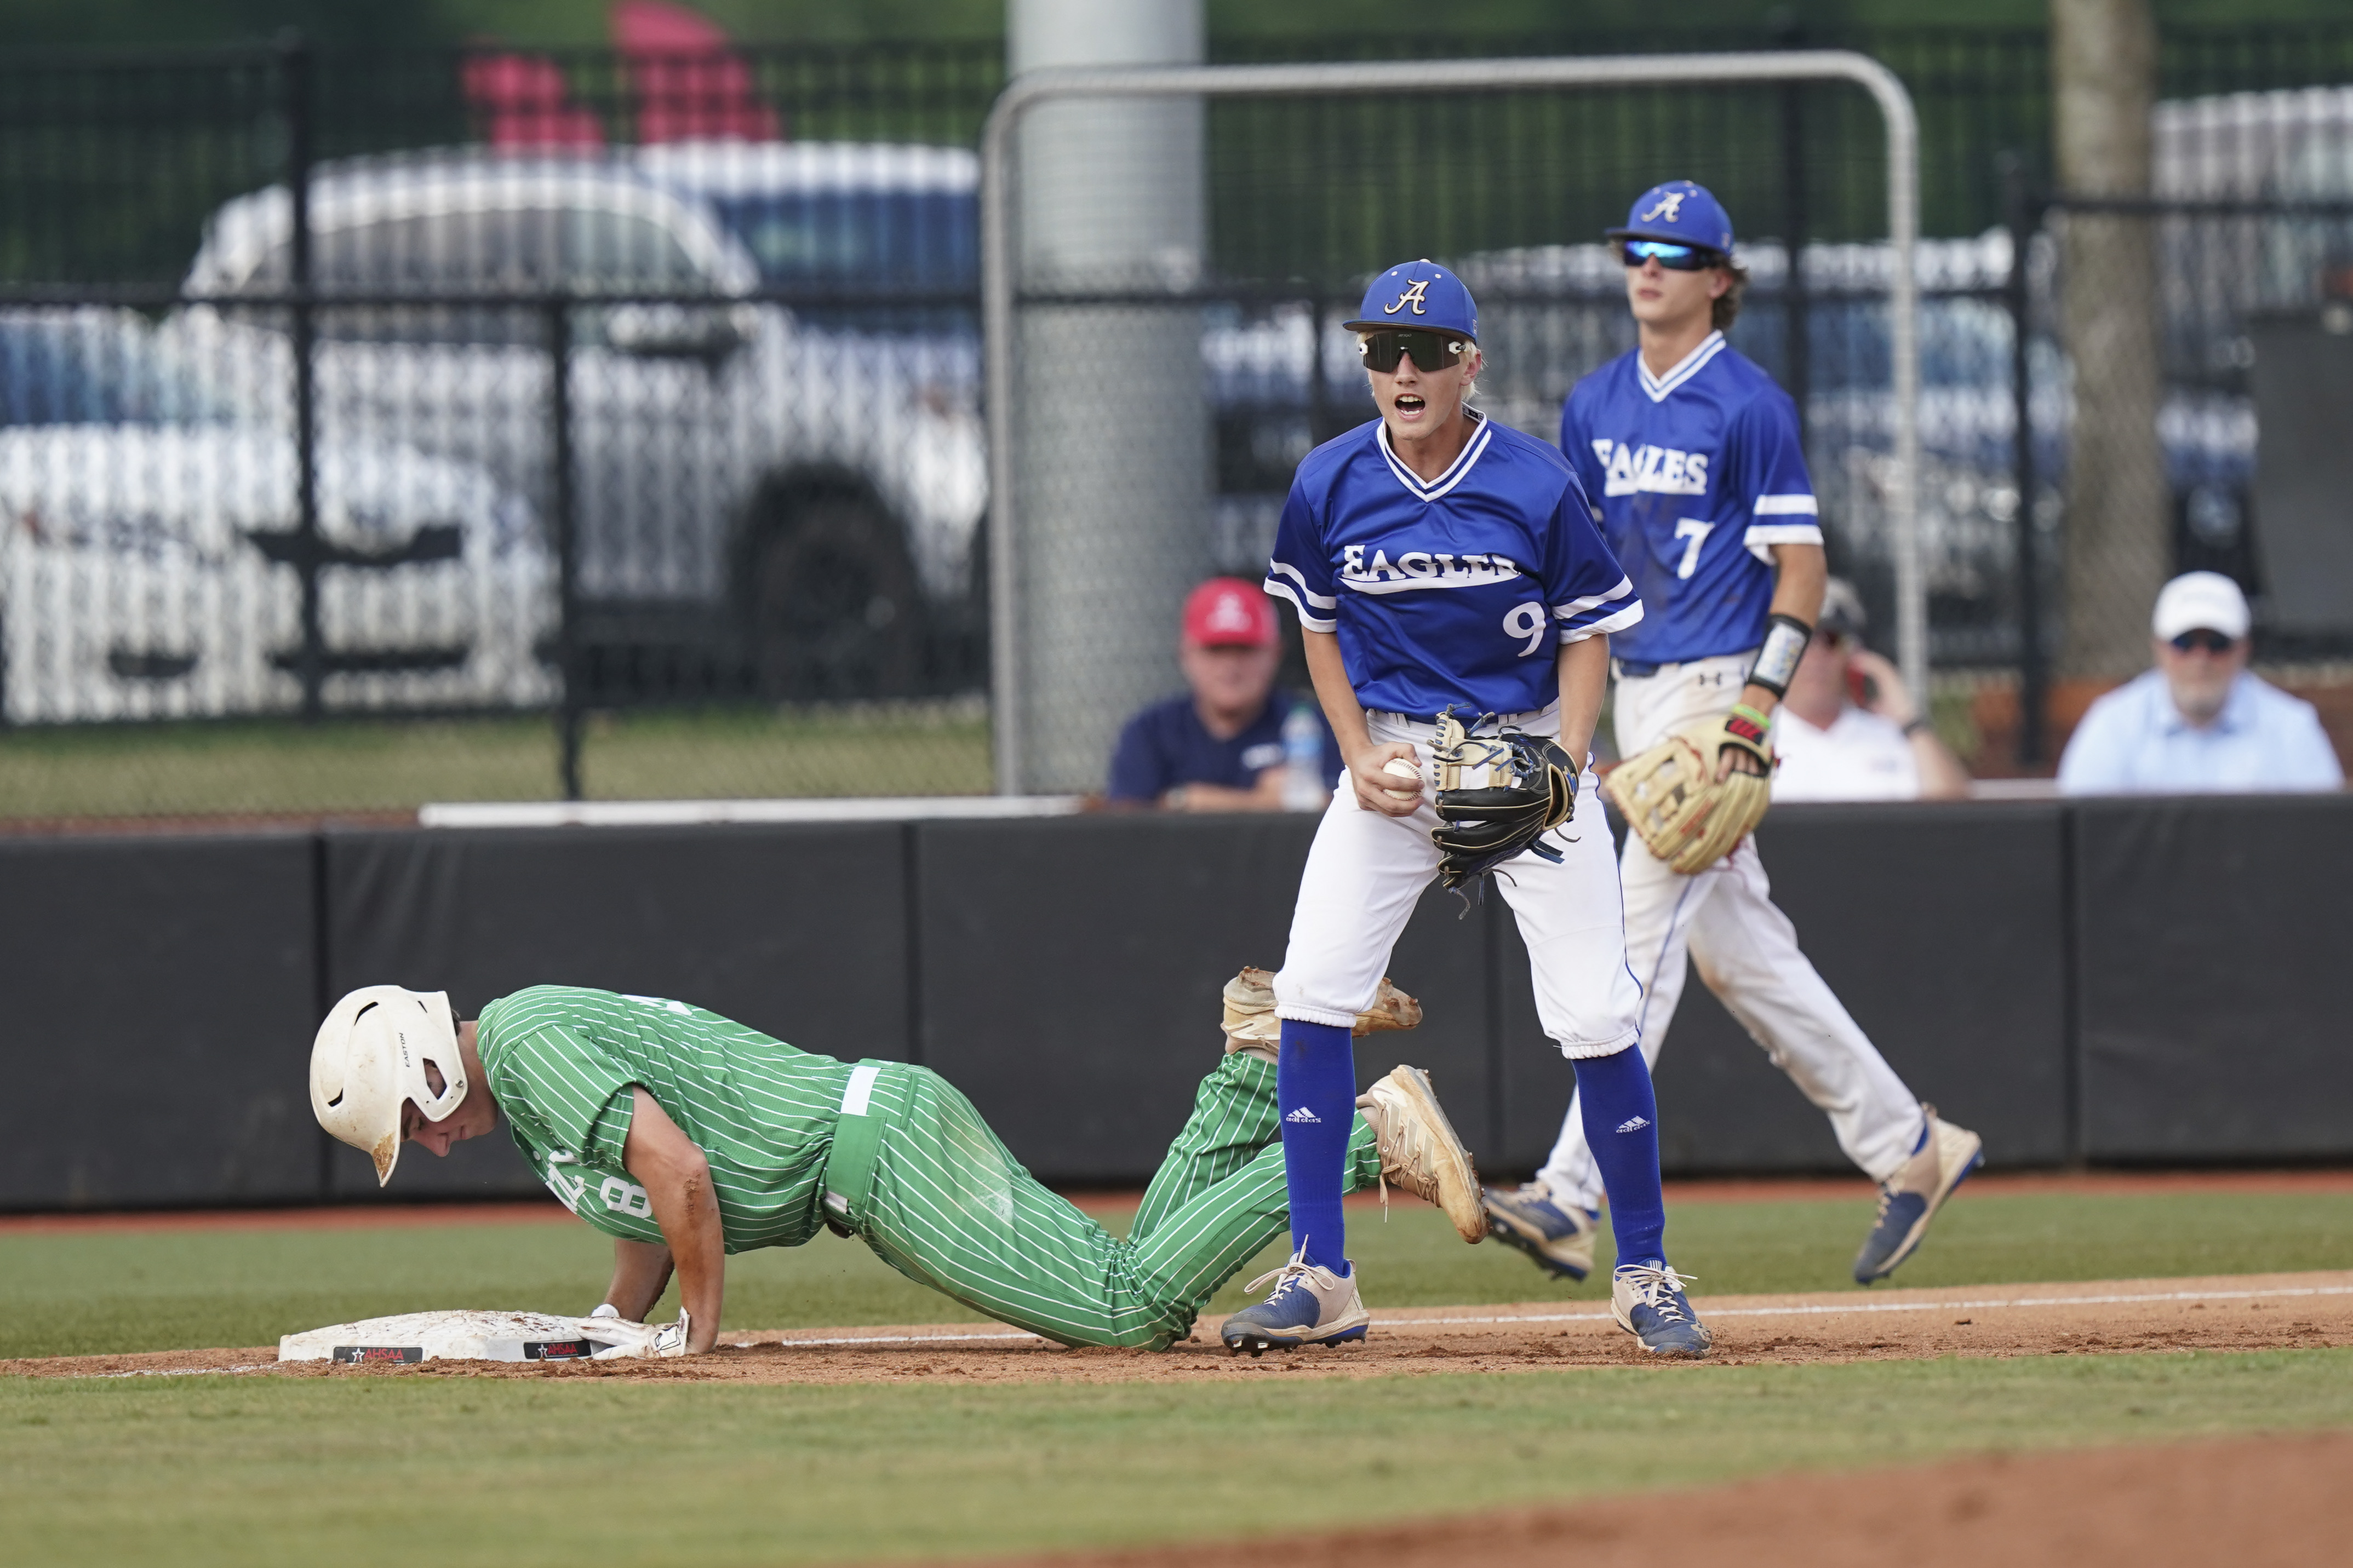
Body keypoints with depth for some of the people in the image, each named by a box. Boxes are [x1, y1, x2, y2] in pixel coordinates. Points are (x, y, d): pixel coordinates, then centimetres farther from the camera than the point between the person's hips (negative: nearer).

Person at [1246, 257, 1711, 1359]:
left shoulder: (1537, 487, -13)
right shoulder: (1330, 484, -6)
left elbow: (1588, 635, -3)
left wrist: (1562, 769, -17)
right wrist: (1358, 754, -6)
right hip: (1393, 757, 2)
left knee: (1595, 1013, -9)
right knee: (1312, 990, -11)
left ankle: (1644, 1274, 7)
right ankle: (1320, 1278, -2)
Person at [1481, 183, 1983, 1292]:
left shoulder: (1748, 407, -9)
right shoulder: (1594, 406, 12)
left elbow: (1801, 564, -11)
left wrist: (1758, 704, -19)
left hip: (1716, 689, -8)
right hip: (1636, 691, 8)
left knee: (1644, 934, -13)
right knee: (1736, 948, 11)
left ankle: (1574, 1199, -17)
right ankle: (1906, 1147, 21)